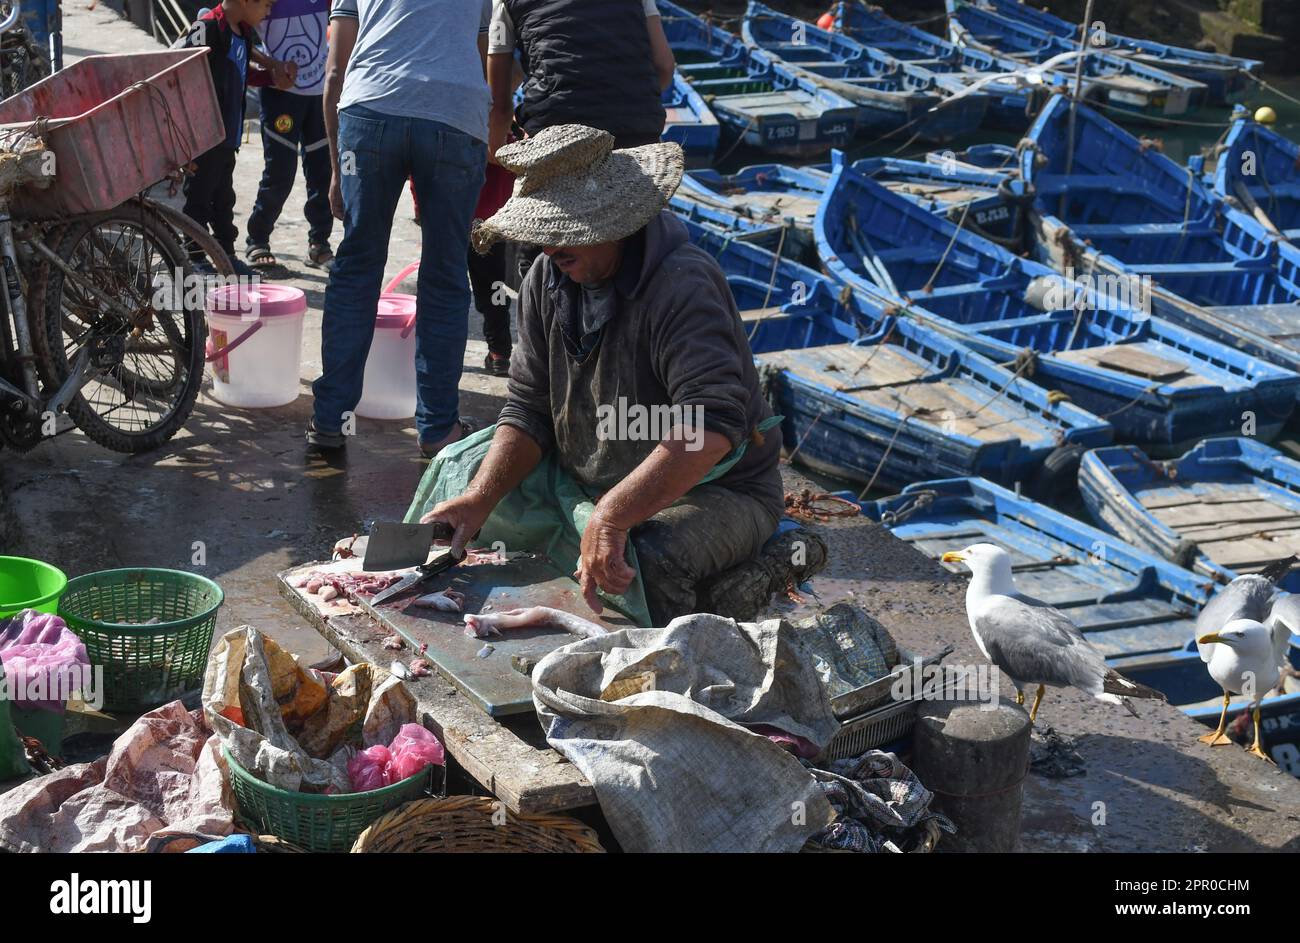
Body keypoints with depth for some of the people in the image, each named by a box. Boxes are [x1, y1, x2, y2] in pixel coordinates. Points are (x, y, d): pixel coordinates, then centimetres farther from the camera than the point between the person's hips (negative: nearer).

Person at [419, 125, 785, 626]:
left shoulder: (684, 284, -26)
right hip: (587, 482, 7)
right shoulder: (547, 278, -1)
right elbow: (528, 407, 1)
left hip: (717, 493, -7)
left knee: (645, 558, -37)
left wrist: (613, 516, -44)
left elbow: (712, 424, -38)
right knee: (460, 471, 2)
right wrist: (482, 497, -16)